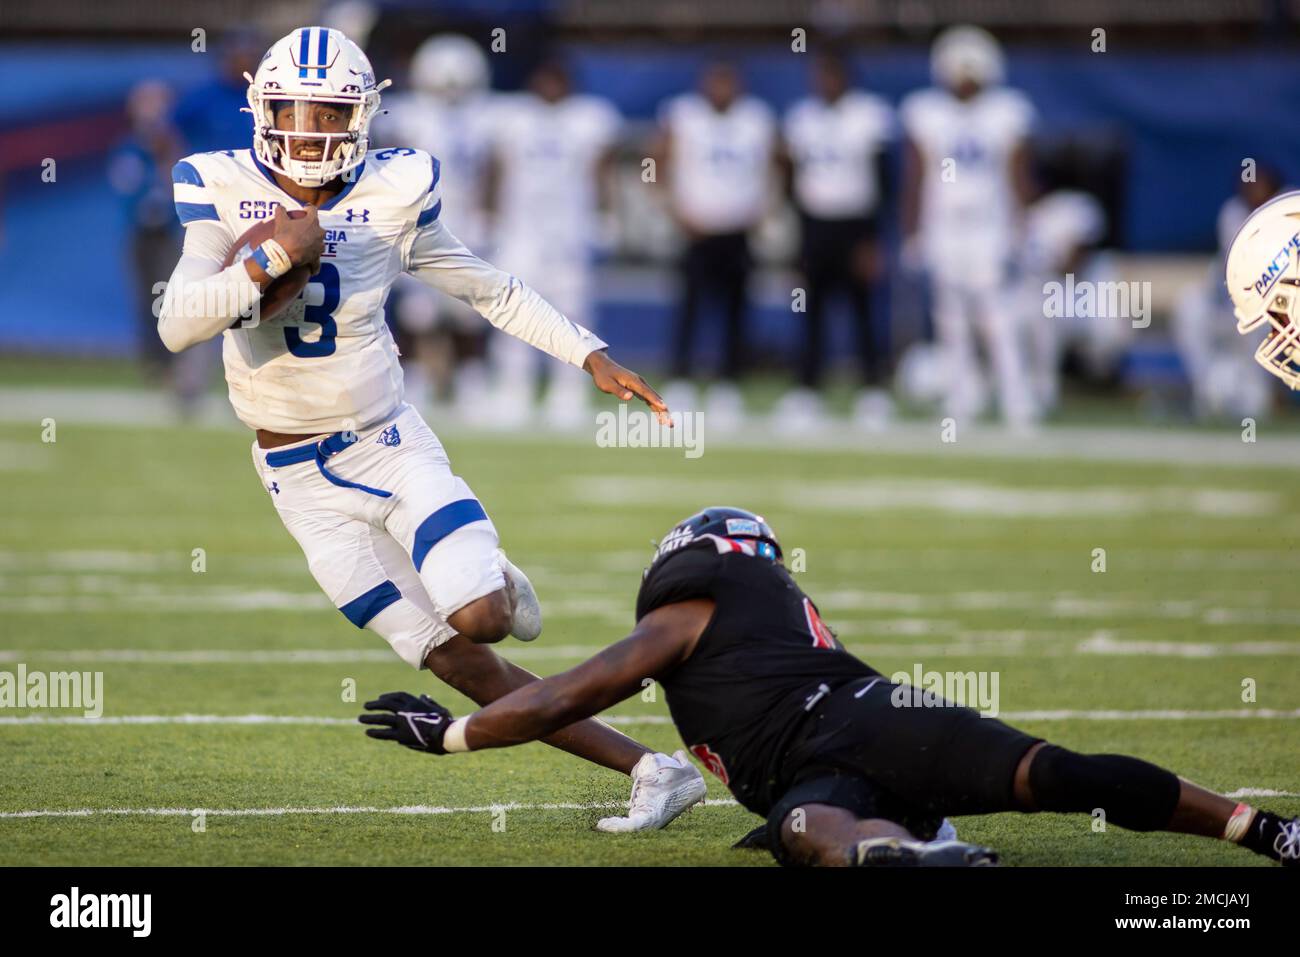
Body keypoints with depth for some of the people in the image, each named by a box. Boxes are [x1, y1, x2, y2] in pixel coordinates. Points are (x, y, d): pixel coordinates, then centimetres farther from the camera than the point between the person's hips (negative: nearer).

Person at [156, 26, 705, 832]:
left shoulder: (392, 196, -6)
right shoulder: (227, 191, -8)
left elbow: (492, 290, 6)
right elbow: (177, 327, -18)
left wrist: (591, 355, 1)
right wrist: (266, 265, -31)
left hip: (393, 445, 0)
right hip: (304, 482, 0)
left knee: (479, 618, -21)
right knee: (461, 664, -7)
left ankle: (493, 584, 17)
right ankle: (651, 771, -1)